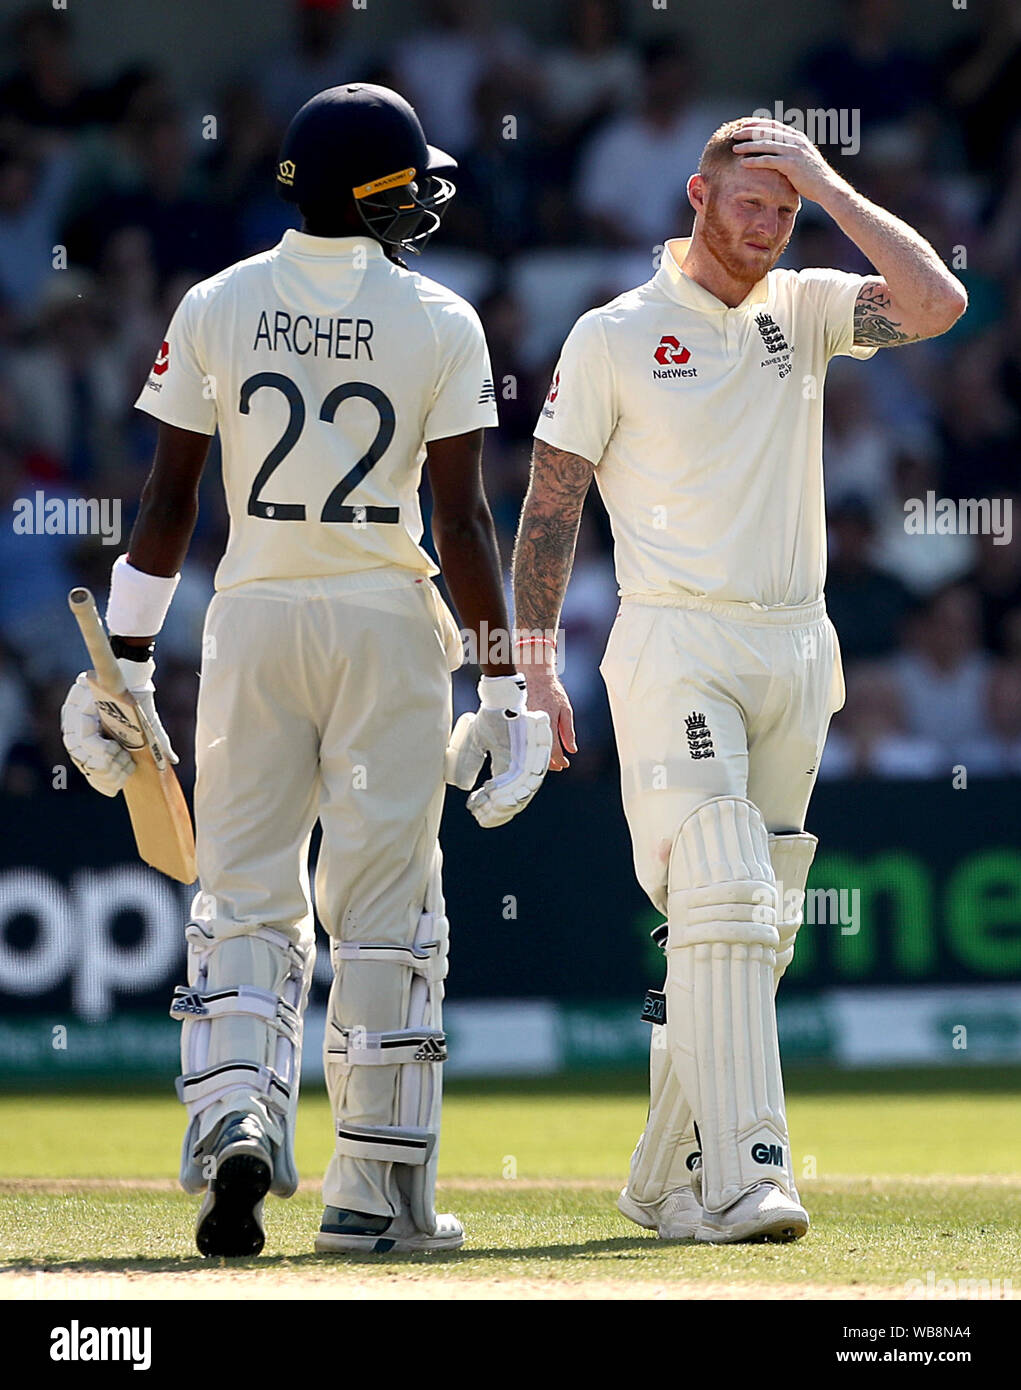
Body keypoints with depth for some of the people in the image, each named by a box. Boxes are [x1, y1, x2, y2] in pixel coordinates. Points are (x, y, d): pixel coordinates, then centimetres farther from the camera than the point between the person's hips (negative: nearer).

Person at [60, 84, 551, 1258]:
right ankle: (377, 1193, 7)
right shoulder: (438, 324, -5)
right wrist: (503, 686, -3)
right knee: (384, 910, 5)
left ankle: (233, 1118, -17)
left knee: (246, 896, 7)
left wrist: (124, 664, 6)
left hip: (252, 621, 2)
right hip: (389, 628, -2)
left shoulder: (216, 308, 1)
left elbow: (167, 501, 1)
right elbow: (462, 521, -7)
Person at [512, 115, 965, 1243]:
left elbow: (937, 303, -6)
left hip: (796, 651, 5)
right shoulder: (612, 336, 1)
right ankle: (745, 1177, -26)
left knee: (756, 930, 7)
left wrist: (827, 184, -4)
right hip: (675, 647, -5)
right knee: (721, 902, -19)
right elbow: (550, 504, 2)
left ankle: (668, 1181, 17)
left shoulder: (802, 310, 11)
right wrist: (537, 668, -4)